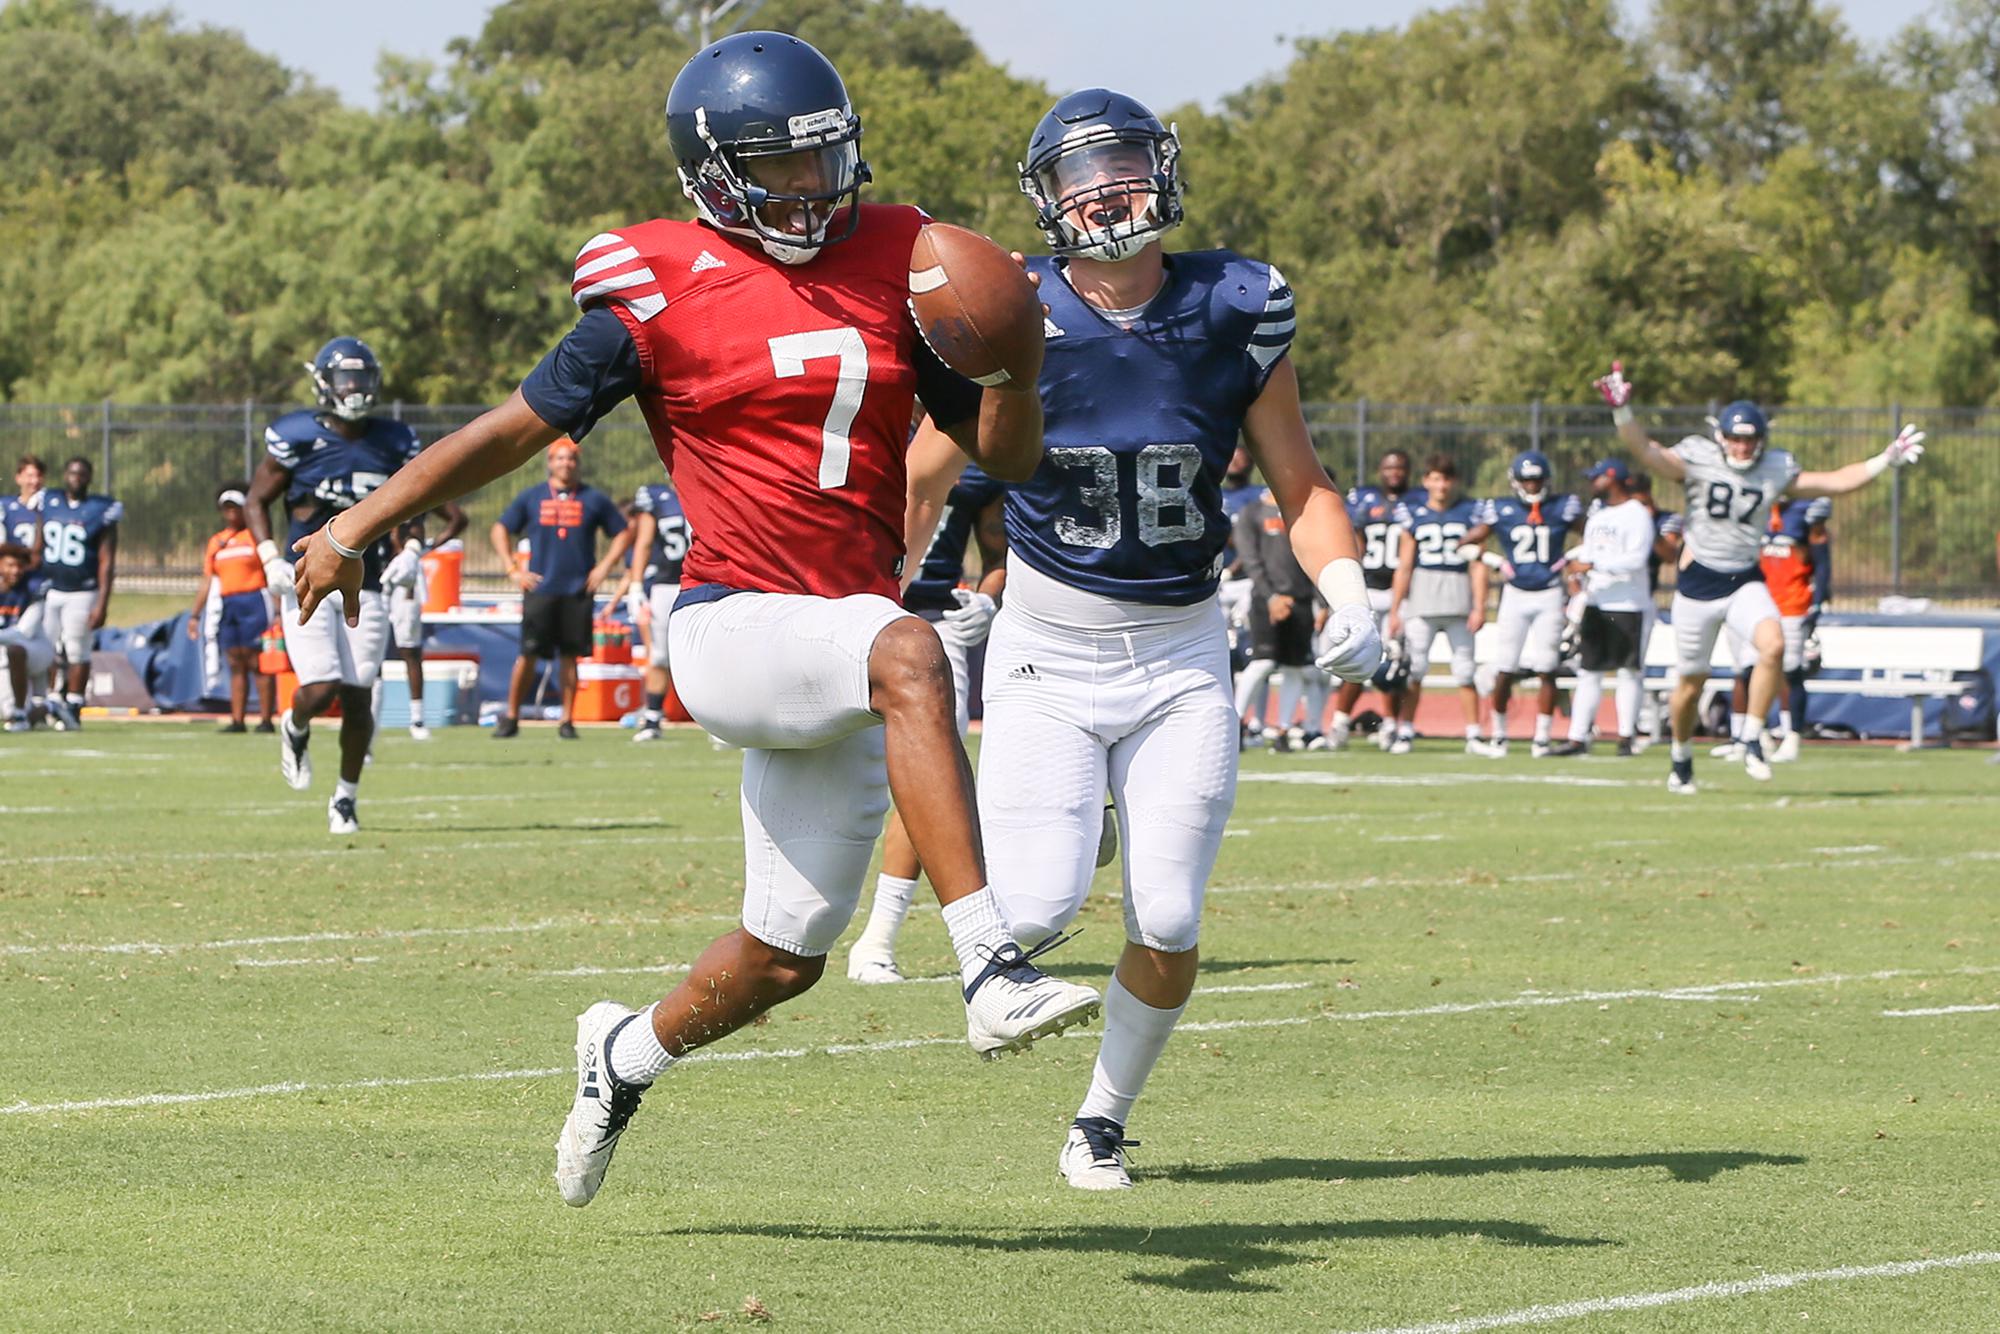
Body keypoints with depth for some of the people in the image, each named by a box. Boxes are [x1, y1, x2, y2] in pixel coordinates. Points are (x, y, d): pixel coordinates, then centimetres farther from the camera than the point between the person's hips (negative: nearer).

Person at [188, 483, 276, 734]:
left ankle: (266, 720, -7)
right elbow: (208, 582, 20)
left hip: (253, 602, -6)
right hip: (226, 606, 6)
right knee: (235, 665, 5)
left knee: (257, 662, -7)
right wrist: (194, 614, 14)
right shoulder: (216, 542, 18)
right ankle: (237, 720, 6)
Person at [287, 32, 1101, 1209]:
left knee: (787, 956, 11)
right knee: (908, 655, -37)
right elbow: (522, 426, 4)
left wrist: (1016, 362, -11)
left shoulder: (895, 264, 7)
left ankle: (630, 1053, 43)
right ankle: (993, 969, -44)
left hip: (838, 661, 5)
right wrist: (358, 528, 6)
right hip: (734, 628, -5)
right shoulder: (664, 295, -4)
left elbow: (1005, 454, 10)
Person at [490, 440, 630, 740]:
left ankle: (567, 721, 6)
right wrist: (513, 569, 3)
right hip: (539, 589, 0)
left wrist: (604, 567, 2)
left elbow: (623, 533, 14)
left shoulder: (594, 500, 8)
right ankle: (511, 717, 5)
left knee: (569, 656, 0)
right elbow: (501, 530, 15)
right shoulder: (531, 497, 9)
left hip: (578, 591, 0)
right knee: (528, 655, -5)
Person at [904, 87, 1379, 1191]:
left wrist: (1348, 595, -13)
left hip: (1182, 658, 2)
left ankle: (1103, 1120, 21)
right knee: (1036, 908, -16)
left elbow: (1300, 486, 3)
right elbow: (918, 482, 1)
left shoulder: (1234, 311, -6)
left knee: (1168, 923, -5)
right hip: (1048, 654, -2)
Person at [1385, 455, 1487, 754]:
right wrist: (1395, 610, 3)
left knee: (1464, 670, 1)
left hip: (1458, 599, 0)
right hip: (1421, 600, 0)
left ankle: (1473, 736, 7)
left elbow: (1478, 565, 4)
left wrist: (1479, 607, -3)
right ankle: (1405, 733, 4)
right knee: (1414, 667, -3)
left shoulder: (1469, 512, 6)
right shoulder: (1413, 513, 6)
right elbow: (1404, 566, 6)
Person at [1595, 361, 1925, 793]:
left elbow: (1834, 482, 6)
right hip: (1698, 583, -2)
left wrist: (1886, 461, -1)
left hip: (1746, 582, 2)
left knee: (1773, 646, -26)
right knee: (1692, 680, 6)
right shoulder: (1697, 461, -10)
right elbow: (1646, 450, -24)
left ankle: (1753, 740, -11)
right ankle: (1681, 760, 31)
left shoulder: (1777, 470, 1)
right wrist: (1622, 412, -40)